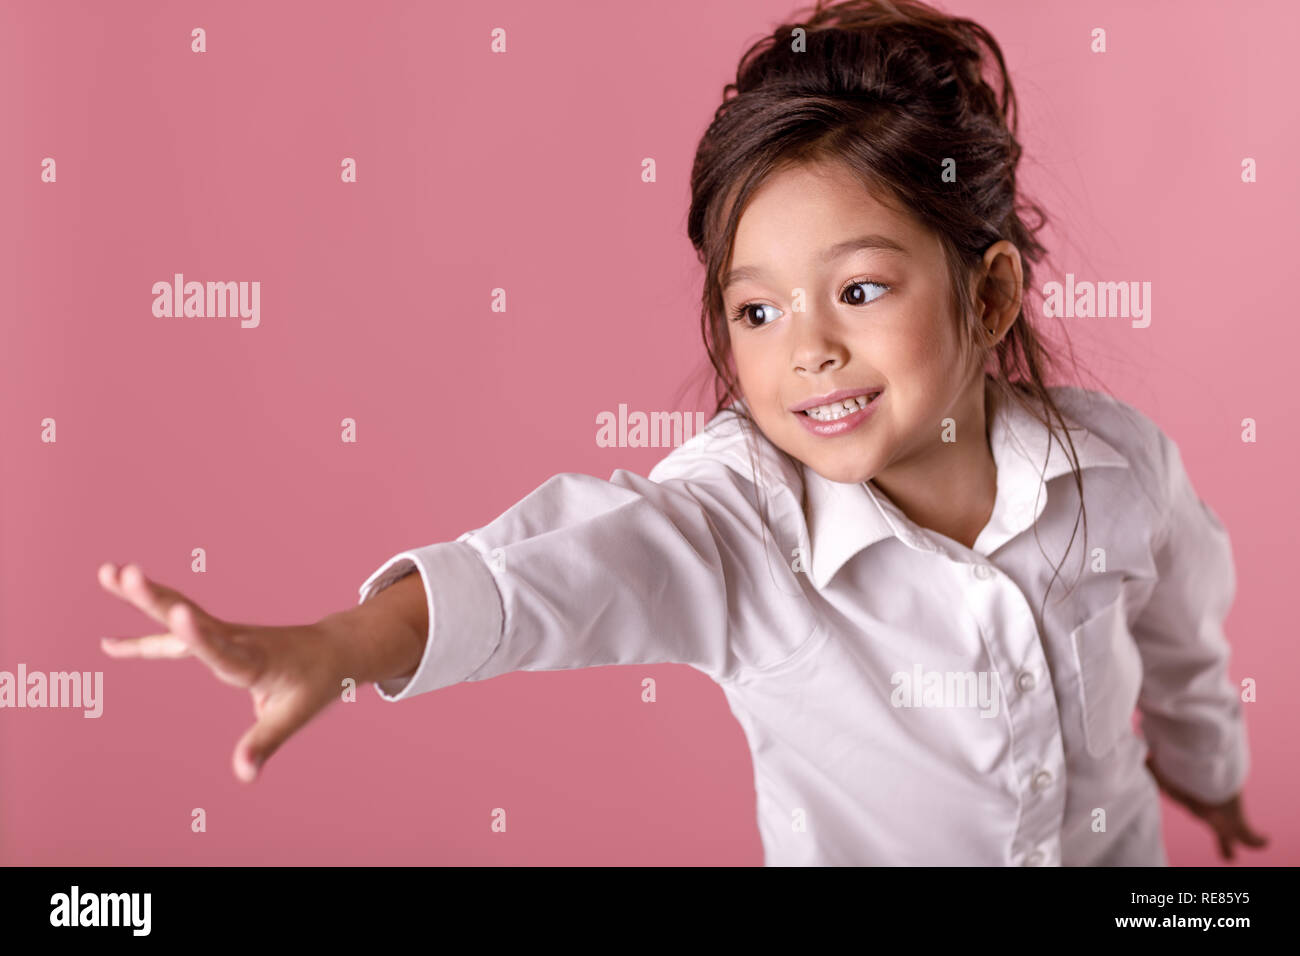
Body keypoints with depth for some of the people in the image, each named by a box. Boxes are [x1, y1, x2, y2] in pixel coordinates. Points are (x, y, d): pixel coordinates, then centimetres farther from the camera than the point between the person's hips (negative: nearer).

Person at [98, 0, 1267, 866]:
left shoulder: (1117, 458, -19)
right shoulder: (742, 512, -30)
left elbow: (1180, 623, 1)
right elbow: (591, 548, -50)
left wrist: (1207, 763, 20)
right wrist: (349, 642, -68)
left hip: (1115, 839, 3)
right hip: (858, 849, -2)